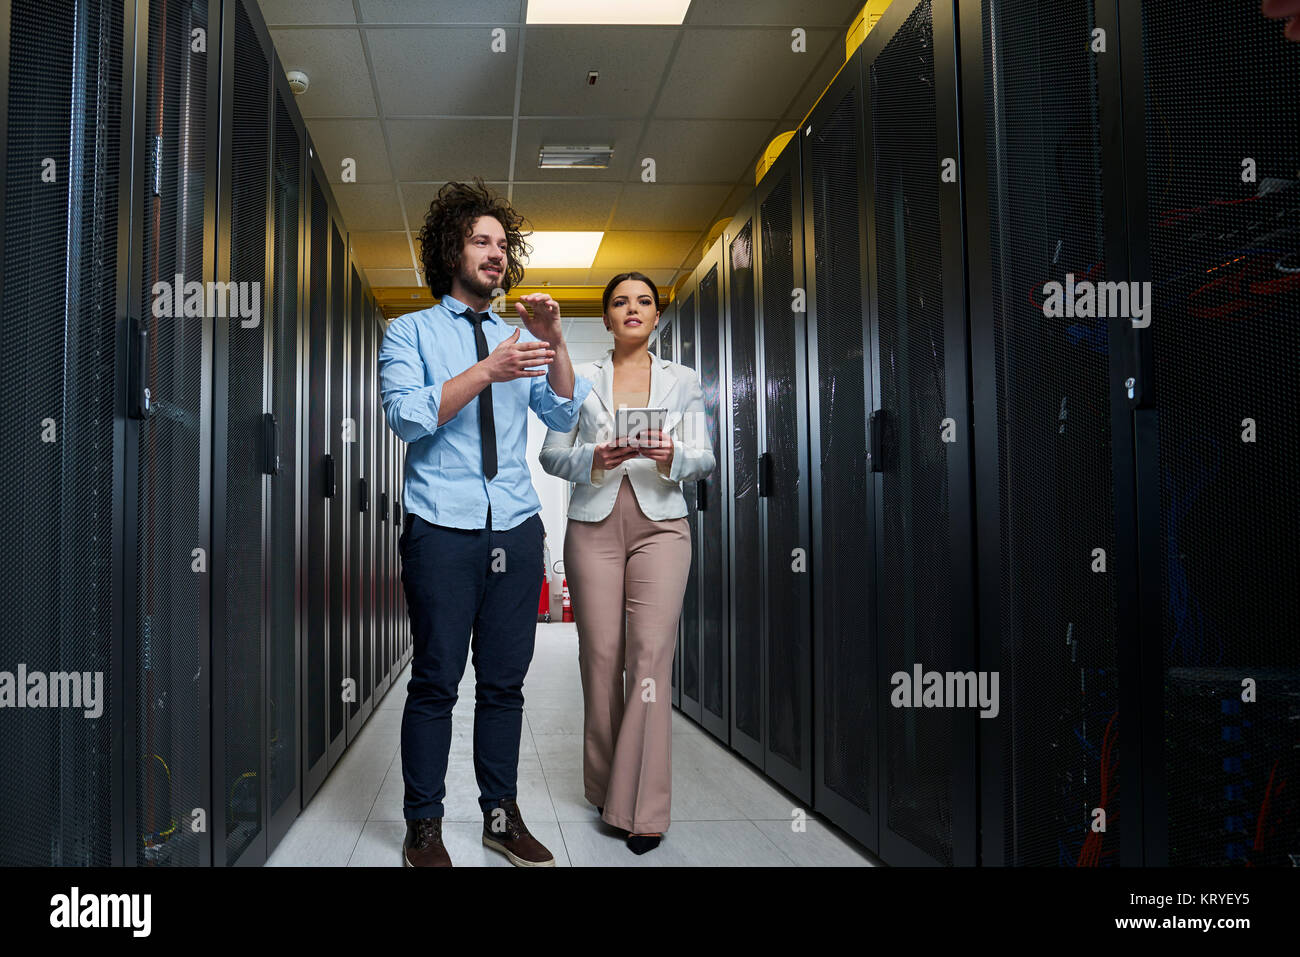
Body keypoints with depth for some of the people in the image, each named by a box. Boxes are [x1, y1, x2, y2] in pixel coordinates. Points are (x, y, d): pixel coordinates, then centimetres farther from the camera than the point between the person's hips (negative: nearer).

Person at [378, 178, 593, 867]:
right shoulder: (410, 332, 8)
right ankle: (423, 828, 12)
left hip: (516, 527, 4)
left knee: (505, 680, 8)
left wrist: (554, 343, -10)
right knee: (436, 681, 0)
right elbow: (407, 416, -9)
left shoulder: (518, 337, 18)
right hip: (442, 528, -3)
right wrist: (488, 370, -18)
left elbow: (564, 416, 6)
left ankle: (501, 816, 19)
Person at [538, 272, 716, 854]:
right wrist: (593, 459, -13)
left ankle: (644, 806, -6)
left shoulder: (683, 382, 12)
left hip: (660, 524, 0)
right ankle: (604, 785, 17)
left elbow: (705, 459, 5)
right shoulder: (580, 379, 11)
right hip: (594, 525, 1)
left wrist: (672, 456, -17)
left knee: (651, 652, -11)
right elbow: (551, 454, 7)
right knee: (600, 654, 0)